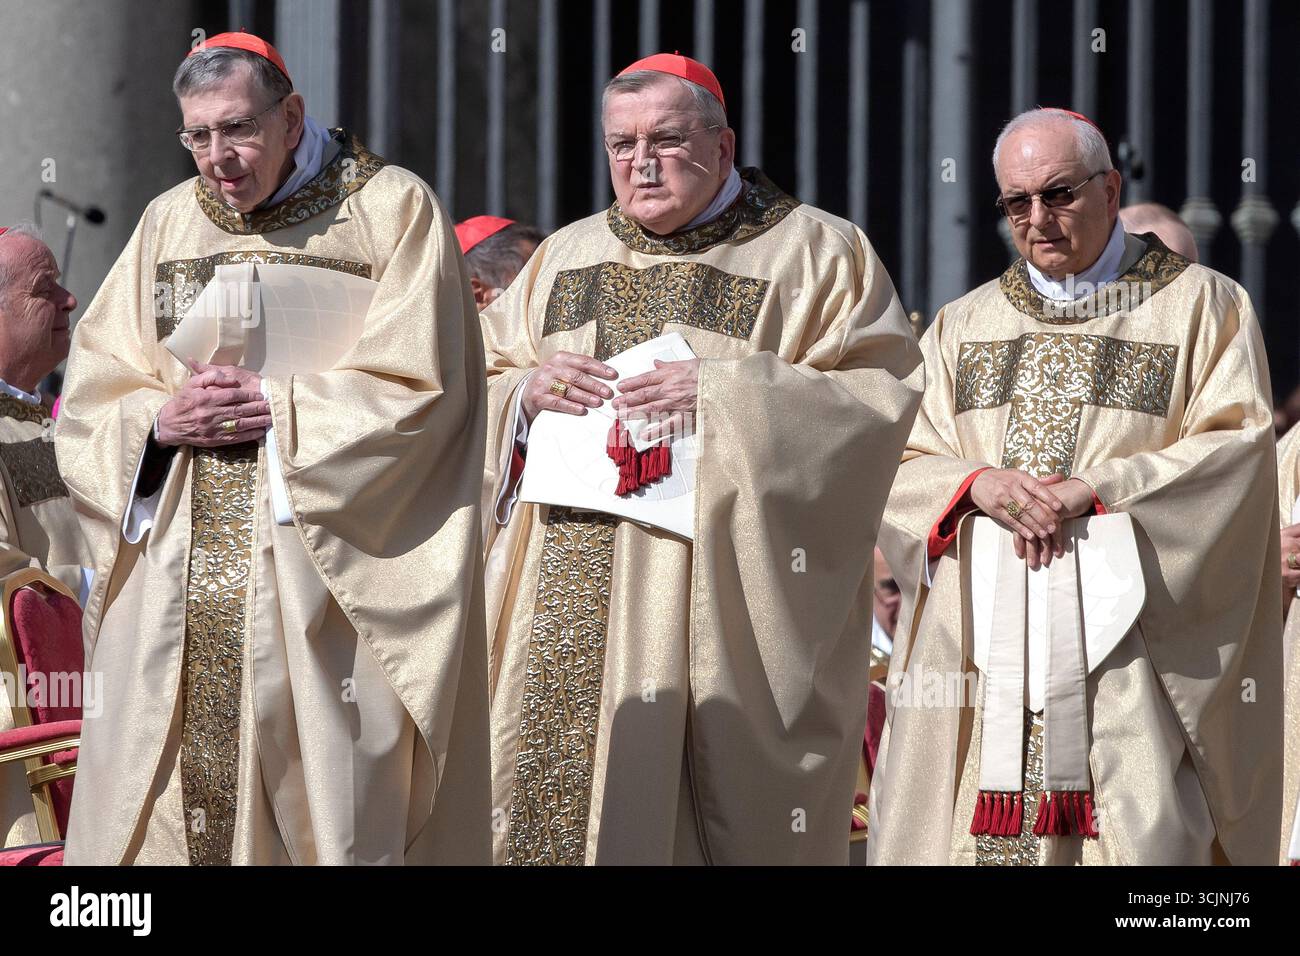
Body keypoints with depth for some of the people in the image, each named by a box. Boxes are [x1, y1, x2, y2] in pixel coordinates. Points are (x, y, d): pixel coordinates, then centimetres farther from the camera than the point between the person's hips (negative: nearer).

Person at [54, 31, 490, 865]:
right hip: (179, 575, 4)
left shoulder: (393, 210, 0)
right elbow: (93, 398, 10)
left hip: (327, 571, -4)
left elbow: (416, 389, -9)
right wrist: (162, 421, -10)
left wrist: (273, 409, -14)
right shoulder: (168, 223, 14)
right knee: (170, 794, 0)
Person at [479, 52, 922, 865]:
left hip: (726, 604, -4)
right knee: (557, 795, -3)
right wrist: (525, 392, -4)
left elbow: (881, 396, -7)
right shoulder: (566, 258, 20)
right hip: (568, 609, 4)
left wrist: (724, 394, -17)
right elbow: (481, 392, 19)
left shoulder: (814, 253, 4)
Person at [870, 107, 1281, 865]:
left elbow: (1237, 446, -5)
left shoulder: (1204, 306, 6)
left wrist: (1094, 489, -15)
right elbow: (904, 465, 10)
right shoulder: (964, 326, 18)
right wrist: (978, 483, -12)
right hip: (979, 649, 3)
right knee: (975, 825, -5)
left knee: (1142, 827, -13)